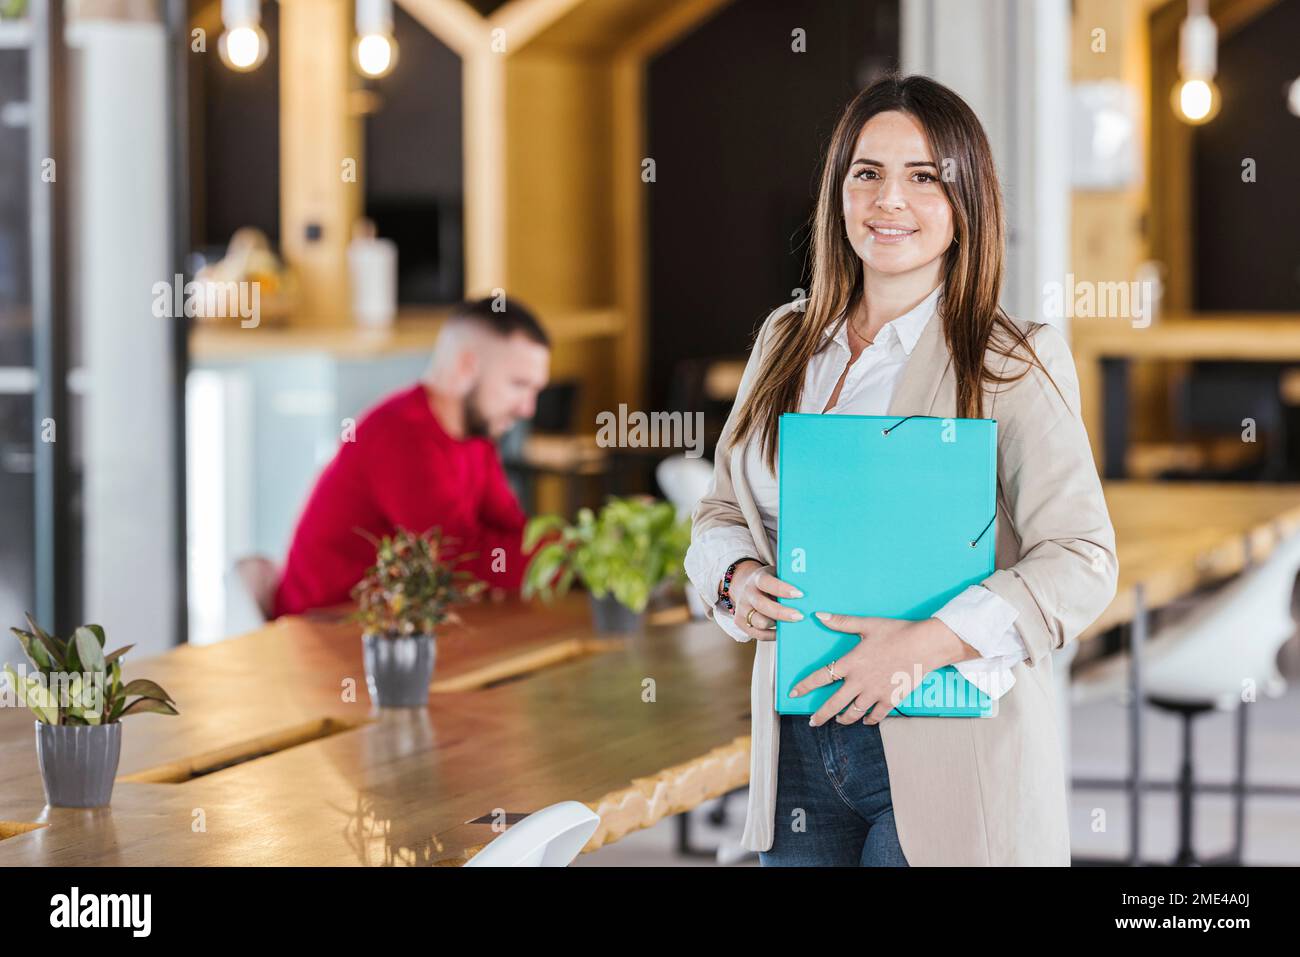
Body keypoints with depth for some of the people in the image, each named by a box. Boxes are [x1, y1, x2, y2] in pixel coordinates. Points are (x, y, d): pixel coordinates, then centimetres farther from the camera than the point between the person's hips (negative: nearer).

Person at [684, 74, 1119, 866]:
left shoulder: (1016, 365, -6)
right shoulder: (786, 341, 10)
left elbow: (1082, 562, -13)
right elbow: (723, 510, 17)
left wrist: (925, 644, -24)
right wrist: (737, 580, -6)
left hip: (947, 757, -5)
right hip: (799, 740, 5)